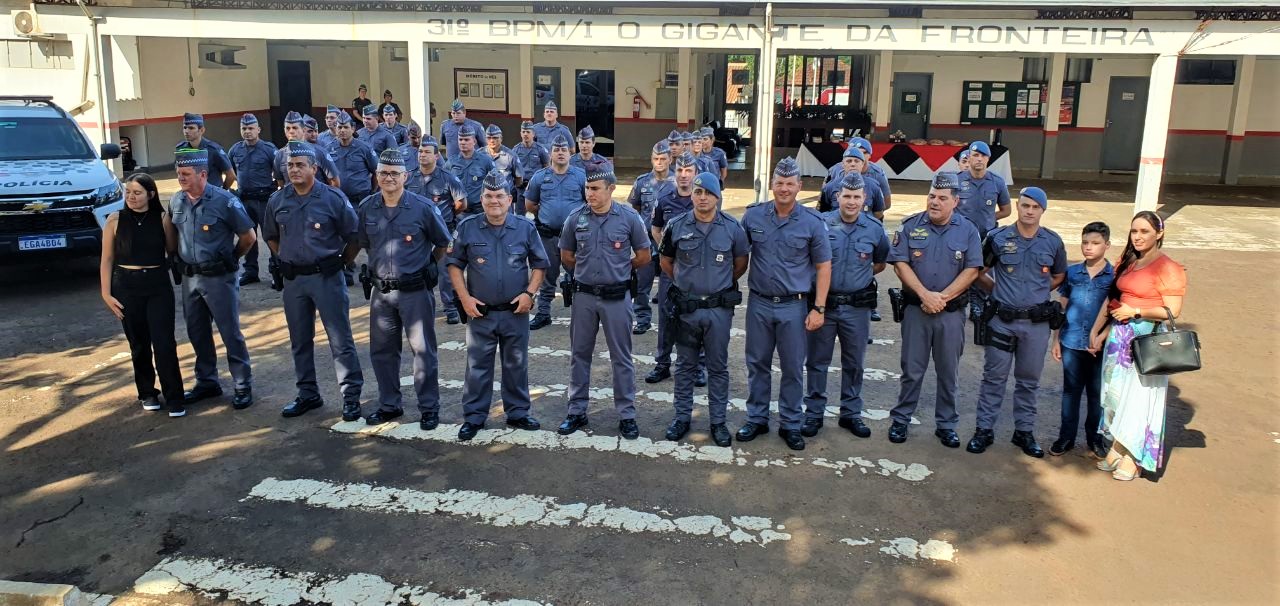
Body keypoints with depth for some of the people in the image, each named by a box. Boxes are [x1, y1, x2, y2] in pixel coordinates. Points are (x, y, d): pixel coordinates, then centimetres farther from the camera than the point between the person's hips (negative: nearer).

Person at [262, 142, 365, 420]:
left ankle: (351, 396, 5)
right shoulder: (277, 201, 5)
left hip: (326, 277, -5)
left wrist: (341, 263, -1)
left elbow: (353, 237, -1)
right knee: (300, 341, 13)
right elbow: (271, 236, 20)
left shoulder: (333, 198, -8)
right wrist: (285, 260, 12)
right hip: (293, 279, 5)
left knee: (340, 339, -2)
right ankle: (308, 394, 26)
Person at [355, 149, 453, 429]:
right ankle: (389, 405, 27)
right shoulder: (368, 208, 2)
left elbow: (442, 244, 3)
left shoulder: (423, 207, -9)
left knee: (423, 350, 2)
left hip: (415, 291, -4)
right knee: (381, 350, 12)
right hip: (381, 291, 4)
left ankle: (429, 408, 13)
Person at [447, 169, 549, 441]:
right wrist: (464, 297, -5)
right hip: (480, 312, 0)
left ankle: (517, 413, 25)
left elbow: (539, 264, 6)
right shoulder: (467, 227, -2)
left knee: (516, 365, 11)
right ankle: (474, 417, 18)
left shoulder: (526, 227, -1)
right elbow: (455, 264, 5)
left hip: (516, 312, 1)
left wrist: (529, 293, -7)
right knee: (478, 366, 6)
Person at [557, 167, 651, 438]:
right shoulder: (575, 219, -1)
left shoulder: (629, 218, -6)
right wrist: (588, 271, 9)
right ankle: (577, 411, 23)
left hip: (617, 297, -2)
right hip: (583, 296, 2)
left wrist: (618, 270, 7)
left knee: (621, 357, 6)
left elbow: (643, 256, 3)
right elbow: (566, 257, 11)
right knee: (580, 354, 11)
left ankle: (626, 414, 16)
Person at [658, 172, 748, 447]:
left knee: (718, 367, 8)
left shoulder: (732, 228, -4)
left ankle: (718, 421, 19)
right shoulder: (676, 226, -2)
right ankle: (682, 417, 24)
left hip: (719, 309, -1)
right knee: (685, 366, 12)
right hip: (686, 308, 1)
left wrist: (721, 284, 10)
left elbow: (740, 264, 9)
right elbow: (666, 263, 12)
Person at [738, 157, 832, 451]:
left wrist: (819, 309, -7)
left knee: (793, 368, 6)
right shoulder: (753, 216, 0)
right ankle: (756, 419, 26)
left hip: (794, 306, -2)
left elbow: (823, 267, -2)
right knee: (757, 364, 12)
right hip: (759, 303, 2)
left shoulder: (812, 222, -5)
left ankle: (790, 424, 20)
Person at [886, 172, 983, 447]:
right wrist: (925, 295, -15)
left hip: (952, 312, 1)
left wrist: (943, 297, -13)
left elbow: (972, 270, -5)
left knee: (949, 372, 10)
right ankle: (901, 419, 20)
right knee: (912, 369, 7)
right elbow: (900, 264, -6)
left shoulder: (968, 230, -1)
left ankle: (946, 425, 22)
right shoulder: (911, 226, -1)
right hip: (916, 309, 0)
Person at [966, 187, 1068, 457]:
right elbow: (979, 272, 6)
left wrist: (1038, 292, 7)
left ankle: (1024, 431, 24)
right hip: (1002, 320, -1)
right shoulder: (997, 237, -4)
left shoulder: (1053, 242, 1)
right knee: (994, 377, 6)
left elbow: (1059, 276, 16)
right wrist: (998, 290, 0)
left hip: (1037, 322, 2)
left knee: (1029, 380, 12)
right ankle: (985, 429, 15)